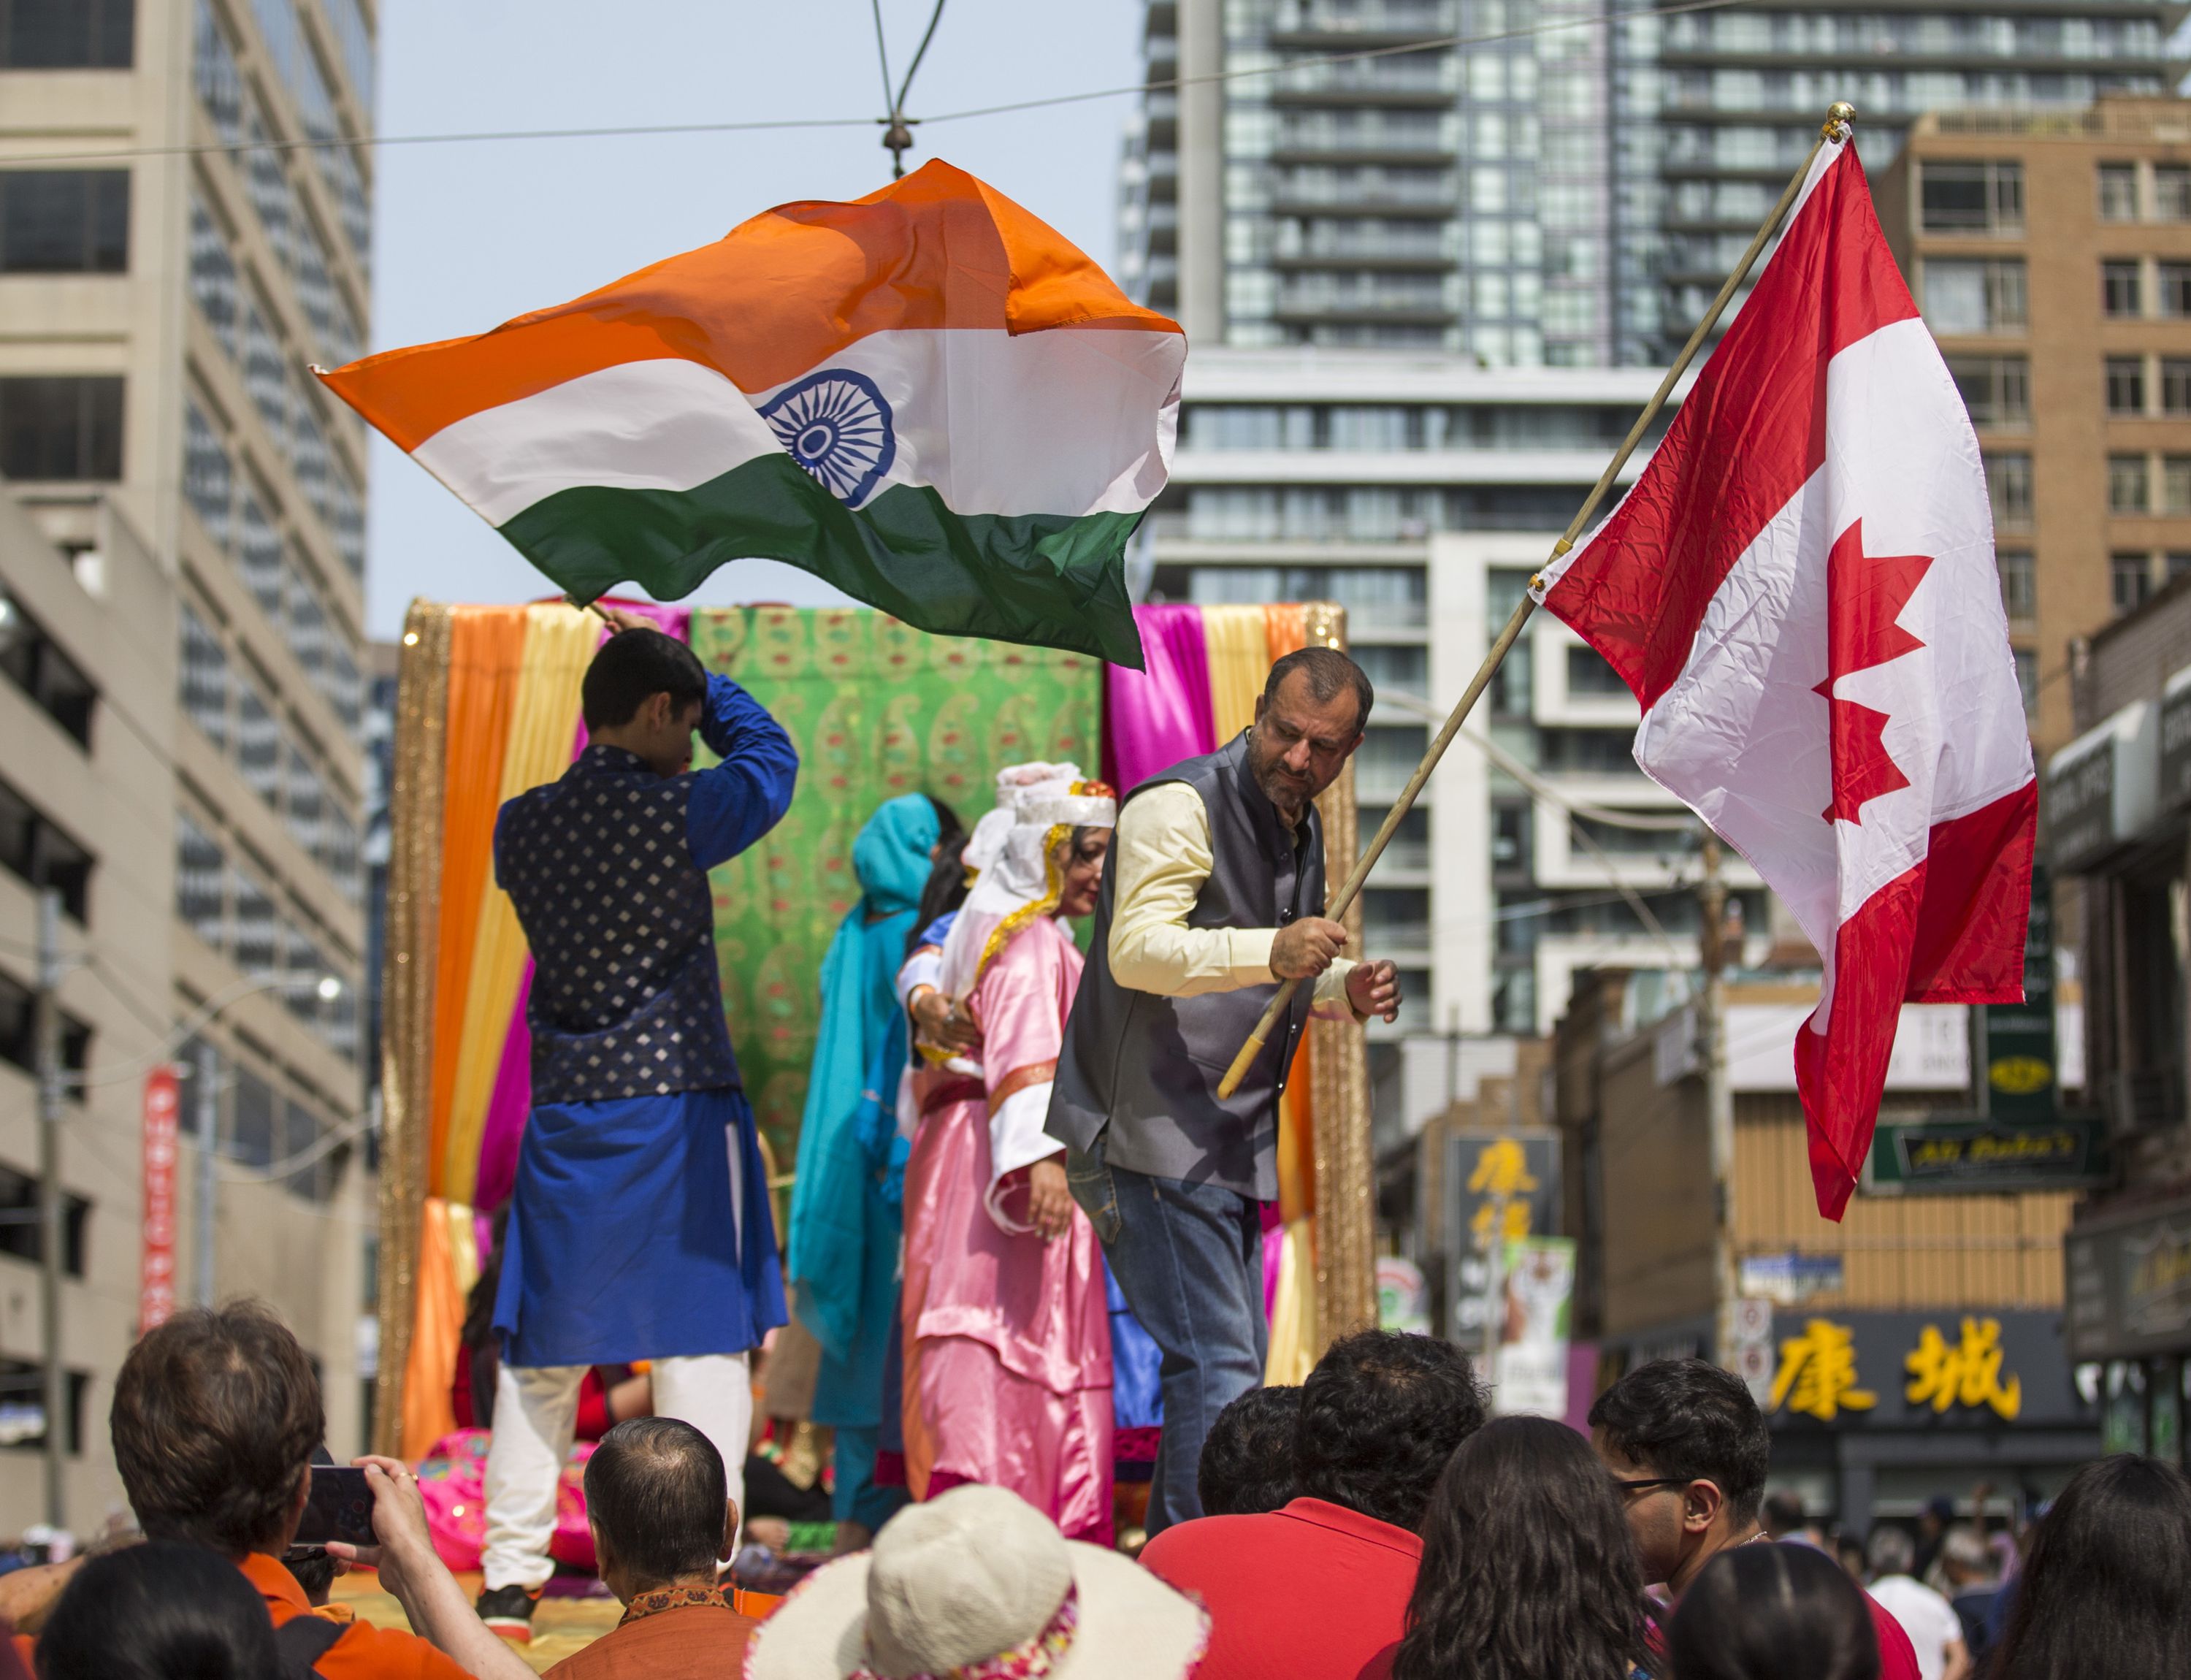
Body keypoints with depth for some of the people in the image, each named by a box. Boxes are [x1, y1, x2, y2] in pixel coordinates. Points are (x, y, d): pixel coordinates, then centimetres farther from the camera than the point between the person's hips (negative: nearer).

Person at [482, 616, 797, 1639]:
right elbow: (768, 758, 8)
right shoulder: (675, 814, -10)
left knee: (541, 1354, 11)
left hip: (564, 1120, 5)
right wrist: (689, 677, 19)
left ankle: (510, 1581, 13)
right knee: (701, 1345, 0)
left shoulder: (521, 825, 3)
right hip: (676, 1108, -5)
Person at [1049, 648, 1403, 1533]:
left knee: (1233, 1369, 13)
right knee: (1218, 1370, -15)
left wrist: (1344, 990, 8)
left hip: (1230, 1146, 10)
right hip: (1151, 1135, -10)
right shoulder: (1180, 805, -11)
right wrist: (1271, 954, -35)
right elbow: (1138, 950, -23)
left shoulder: (1301, 826, 17)